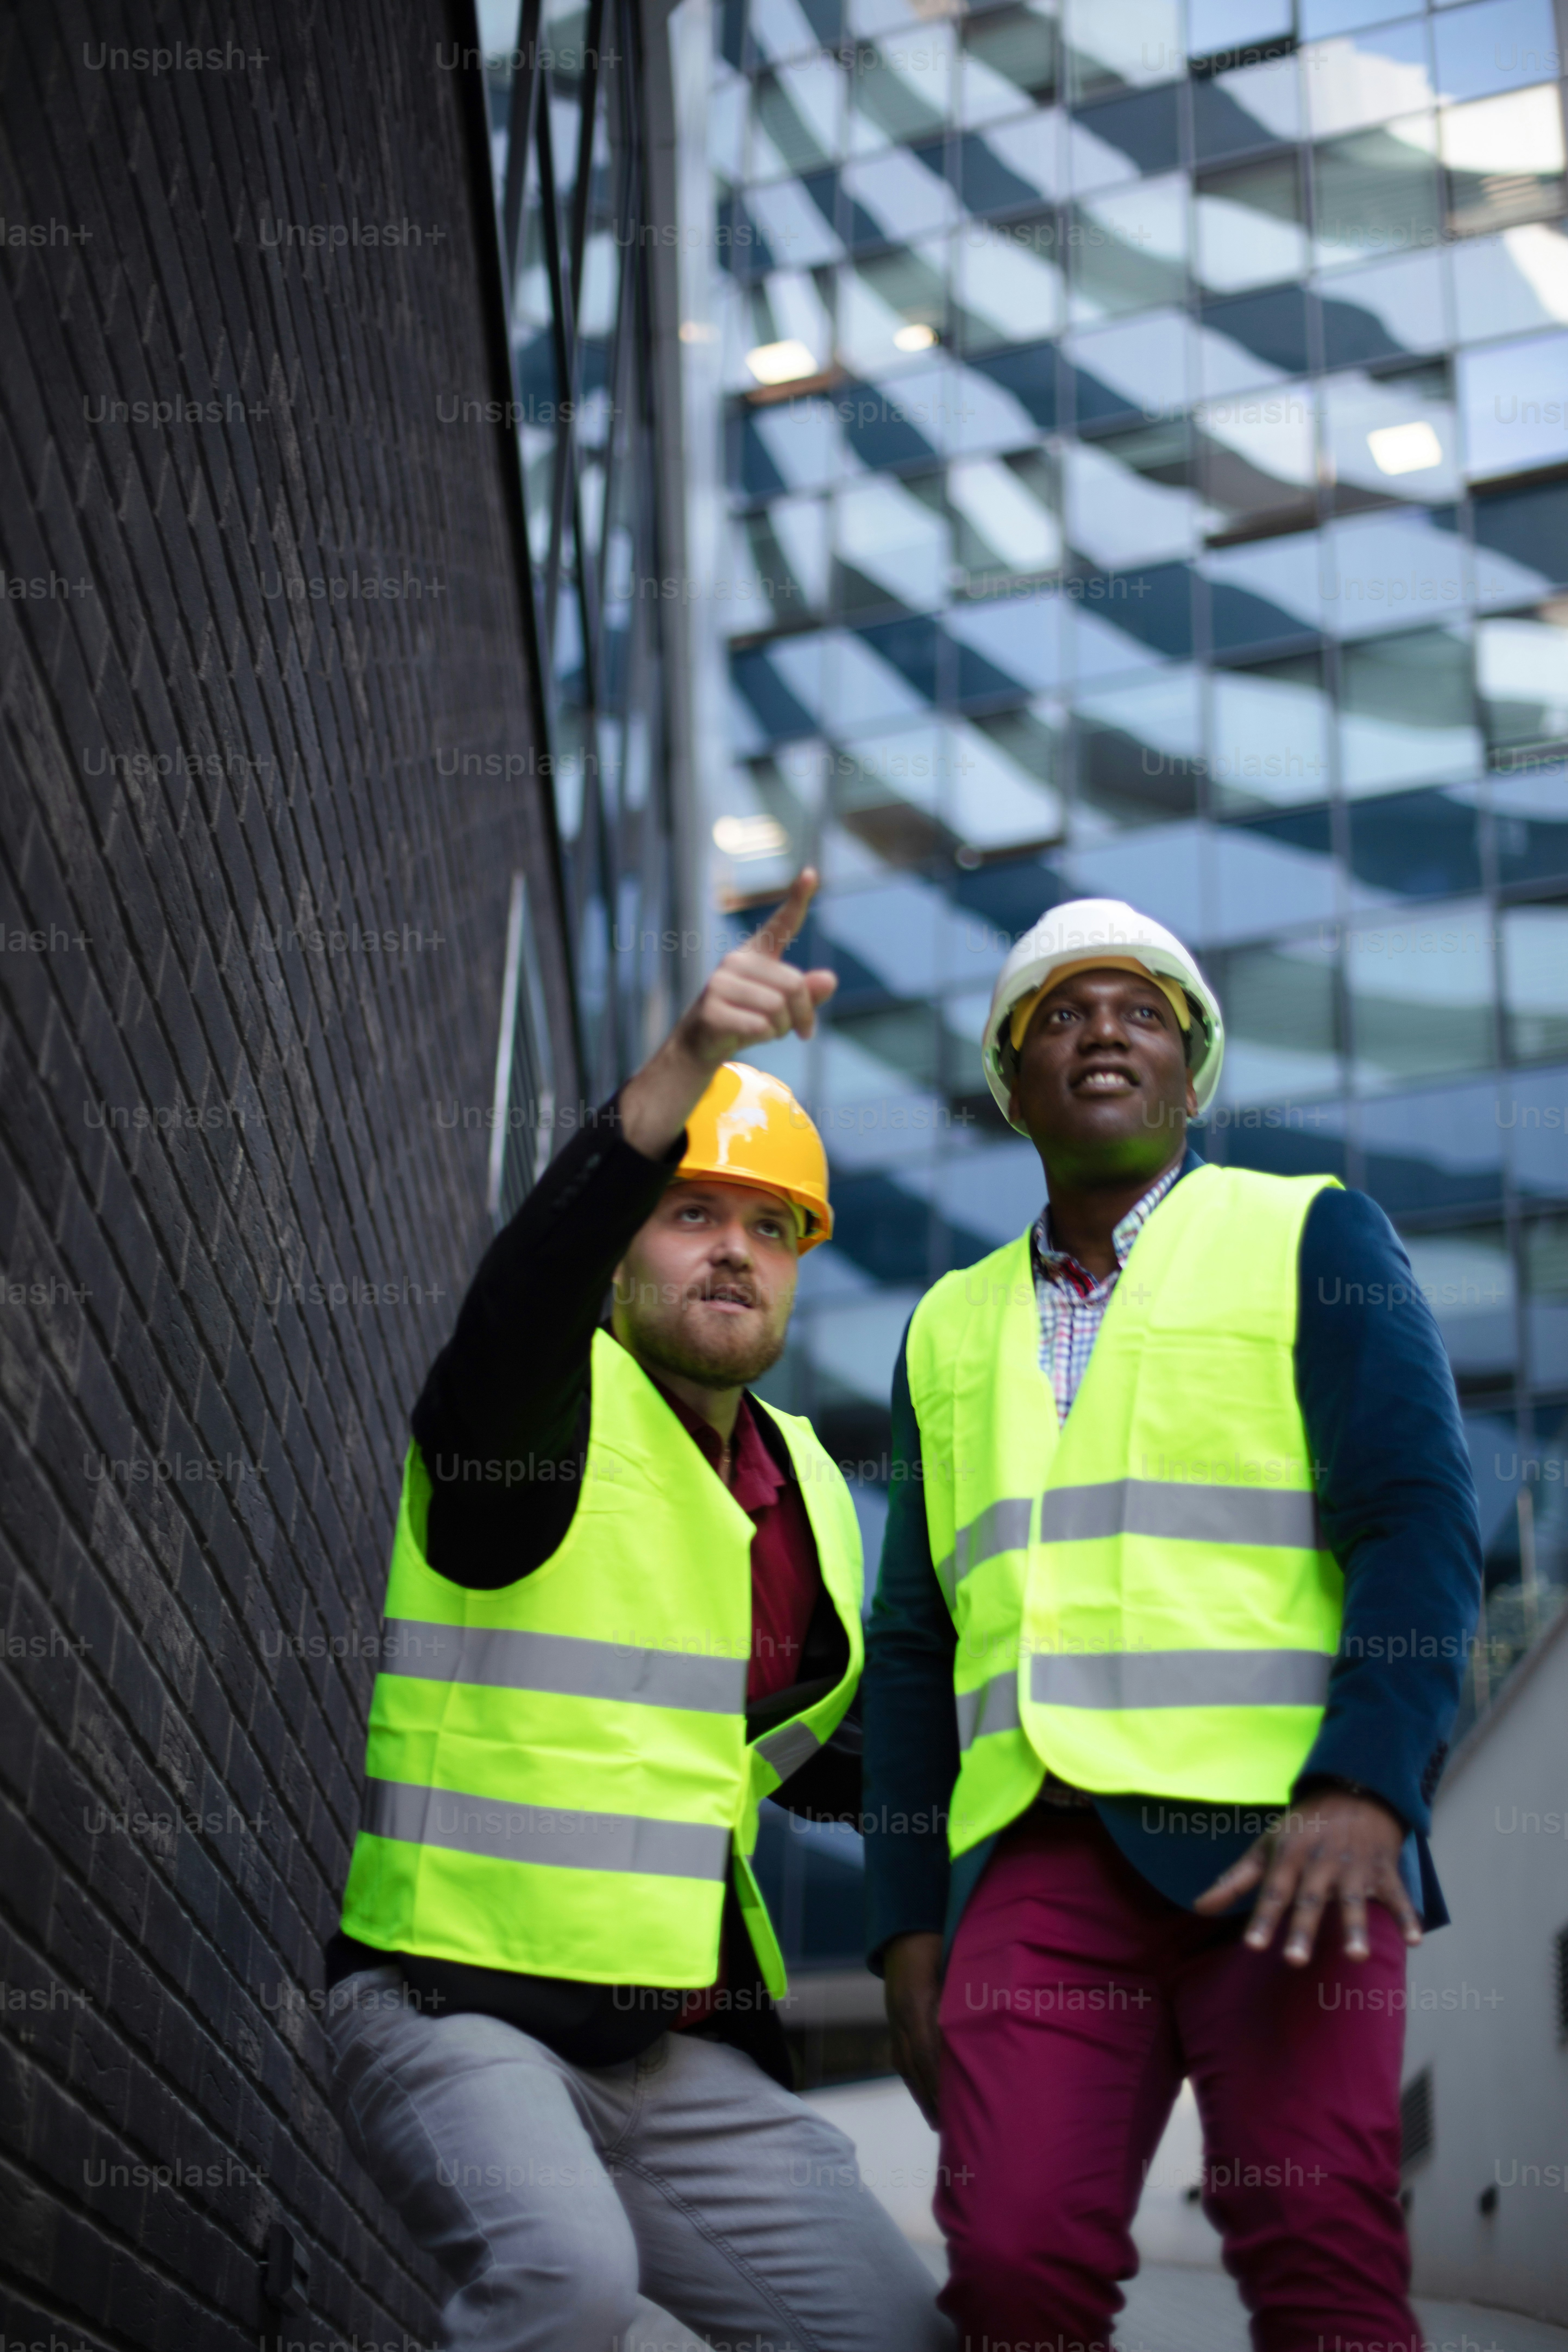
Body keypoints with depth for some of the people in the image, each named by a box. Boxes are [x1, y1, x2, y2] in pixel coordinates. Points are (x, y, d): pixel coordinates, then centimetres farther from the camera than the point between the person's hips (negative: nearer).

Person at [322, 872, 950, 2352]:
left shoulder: (806, 1489, 14)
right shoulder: (546, 1409, -6)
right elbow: (524, 1292, -33)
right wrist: (679, 1077, -47)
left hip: (687, 2060, 7)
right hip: (458, 2010, -7)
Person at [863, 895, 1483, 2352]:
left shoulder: (1314, 1239, 10)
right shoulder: (950, 1328, 21)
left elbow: (1421, 1523, -3)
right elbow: (915, 1650, 20)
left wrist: (1364, 1790, -18)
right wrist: (907, 1924, 11)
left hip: (1281, 1838, -3)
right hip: (1040, 1855, 3)